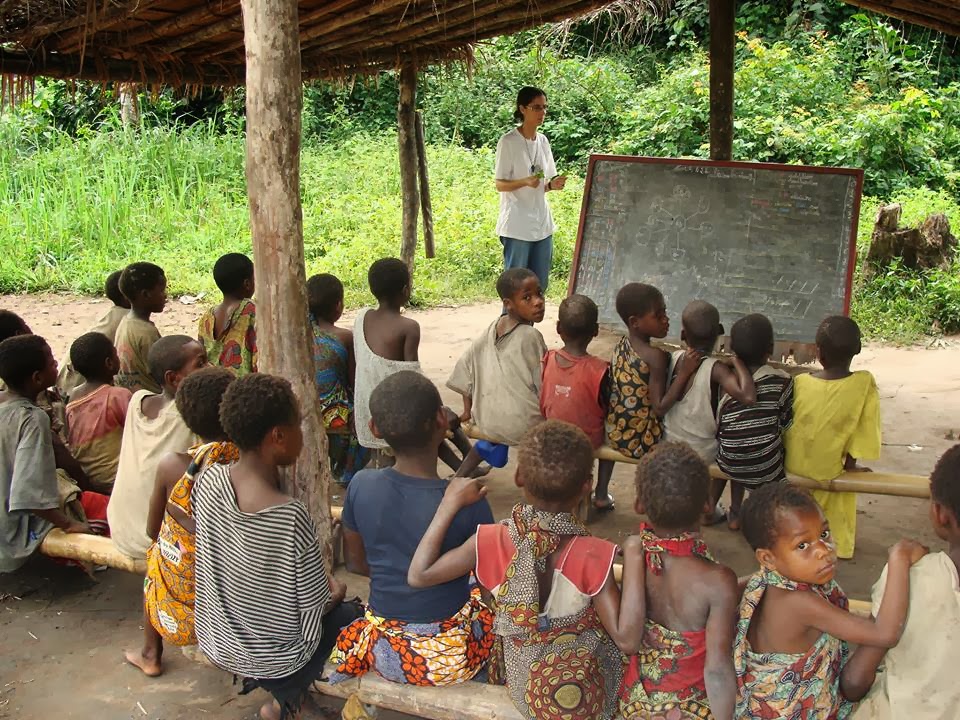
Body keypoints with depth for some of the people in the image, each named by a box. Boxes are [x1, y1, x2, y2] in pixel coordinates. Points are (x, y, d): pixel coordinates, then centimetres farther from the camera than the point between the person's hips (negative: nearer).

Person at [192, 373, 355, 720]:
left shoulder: (208, 481, -17)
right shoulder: (291, 517, -33)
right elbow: (312, 615, -20)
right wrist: (335, 593, 0)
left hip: (213, 642, 6)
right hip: (273, 661, -6)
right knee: (350, 612, 20)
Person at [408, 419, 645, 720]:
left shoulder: (491, 541, -21)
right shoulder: (592, 556, -28)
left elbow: (418, 575, -14)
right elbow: (627, 641, -28)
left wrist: (451, 502, -11)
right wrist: (634, 559, -25)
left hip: (517, 681, 3)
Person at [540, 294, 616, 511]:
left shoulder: (547, 360, -14)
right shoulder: (599, 370, -24)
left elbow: (542, 406, -1)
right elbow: (607, 409, -11)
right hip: (587, 440, -3)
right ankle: (601, 495, 28)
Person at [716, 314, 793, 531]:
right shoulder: (782, 382, -11)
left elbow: (715, 429, -1)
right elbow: (786, 426, -1)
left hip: (729, 466, 2)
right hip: (767, 470, -2)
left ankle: (735, 513, 36)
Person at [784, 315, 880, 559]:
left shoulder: (799, 383, -16)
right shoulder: (865, 384, -20)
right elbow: (864, 430, -11)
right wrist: (851, 463, 5)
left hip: (793, 466, 1)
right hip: (828, 471, -1)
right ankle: (840, 542, 37)